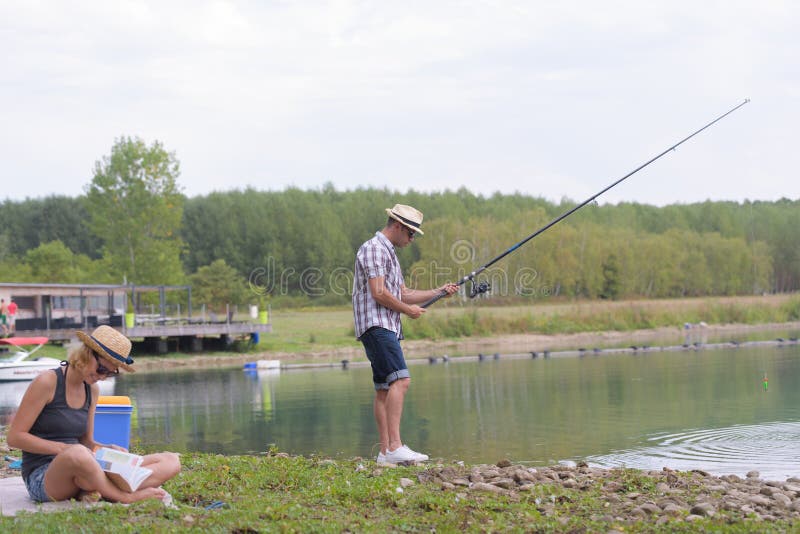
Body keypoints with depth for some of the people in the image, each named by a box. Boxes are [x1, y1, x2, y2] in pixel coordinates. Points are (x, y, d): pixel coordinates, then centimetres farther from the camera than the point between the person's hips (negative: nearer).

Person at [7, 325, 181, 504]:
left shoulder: (92, 389, 14)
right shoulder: (48, 382, -7)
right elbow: (14, 437, -9)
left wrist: (107, 449, -1)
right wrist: (64, 448, -18)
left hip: (80, 475, 7)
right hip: (42, 477, -7)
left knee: (171, 461, -8)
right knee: (77, 453, -45)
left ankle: (95, 491, -30)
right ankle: (125, 497, -23)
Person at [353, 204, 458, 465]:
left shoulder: (389, 252, 24)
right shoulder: (374, 248, -8)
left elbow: (403, 294, 27)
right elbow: (379, 293, -17)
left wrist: (438, 292, 18)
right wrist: (409, 310, -5)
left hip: (387, 327, 11)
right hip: (375, 325, -11)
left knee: (384, 389, 6)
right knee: (400, 380, -20)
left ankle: (385, 451, 5)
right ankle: (394, 447, -26)